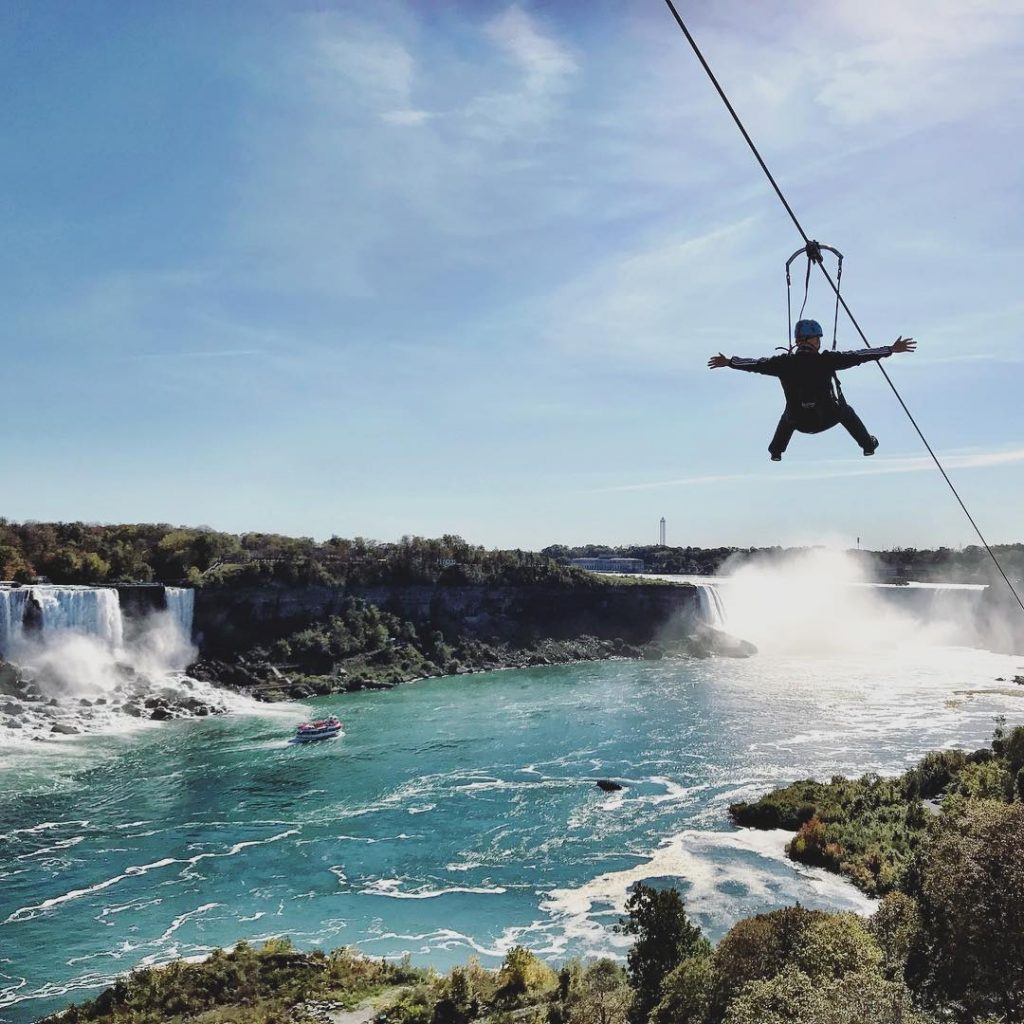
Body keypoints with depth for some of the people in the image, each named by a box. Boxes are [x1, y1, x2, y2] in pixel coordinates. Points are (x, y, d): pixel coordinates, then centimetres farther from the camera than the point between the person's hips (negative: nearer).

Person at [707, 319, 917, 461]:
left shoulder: (784, 363, -11)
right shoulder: (826, 360, -16)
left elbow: (756, 364, -1)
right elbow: (857, 356, -14)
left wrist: (728, 362, 13)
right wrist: (891, 349, -8)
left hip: (799, 422, 2)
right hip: (826, 418, -2)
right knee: (845, 411, 31)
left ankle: (775, 451, 47)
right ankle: (868, 444, 43)